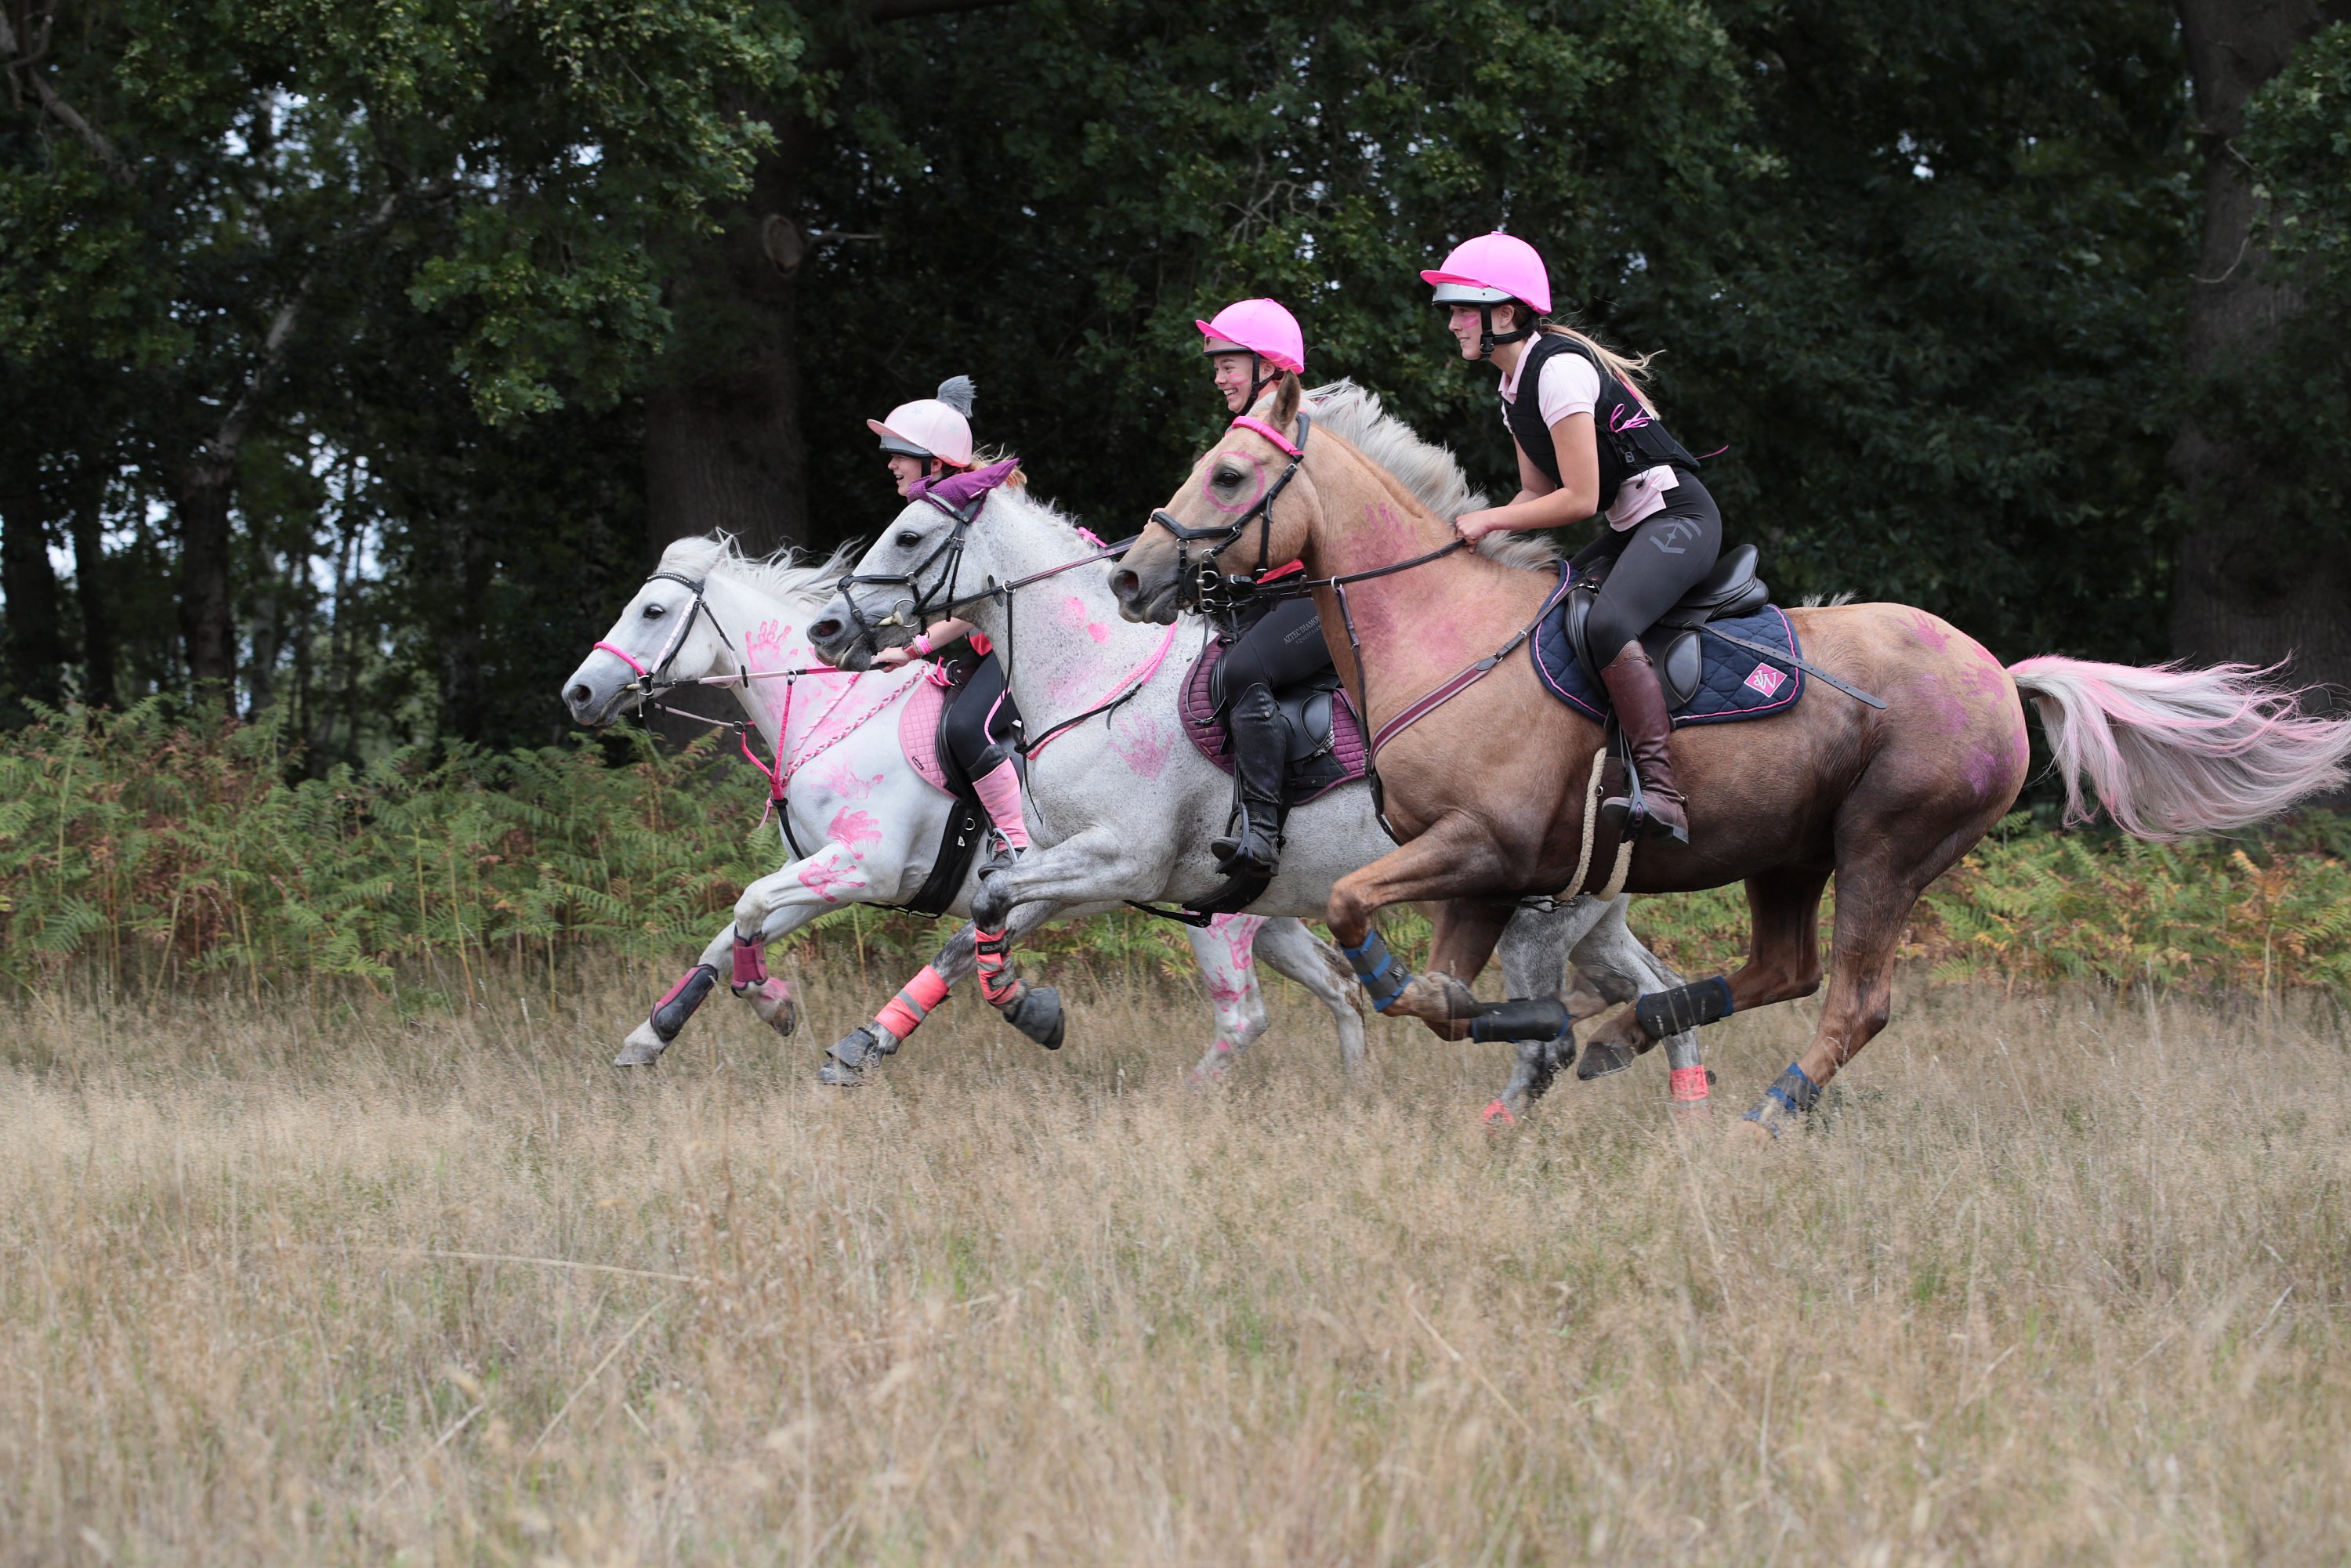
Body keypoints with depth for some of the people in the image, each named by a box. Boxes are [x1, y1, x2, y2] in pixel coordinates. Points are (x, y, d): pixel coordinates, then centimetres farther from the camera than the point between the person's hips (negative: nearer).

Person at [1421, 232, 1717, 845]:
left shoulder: (1558, 370, -18)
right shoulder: (1515, 386, 13)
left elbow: (1579, 498, -20)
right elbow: (1537, 492, 16)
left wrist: (1489, 519, -14)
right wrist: (1473, 534, 1)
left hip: (1679, 518, -11)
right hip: (1625, 530, 11)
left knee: (1607, 623, -33)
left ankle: (1663, 791, -42)